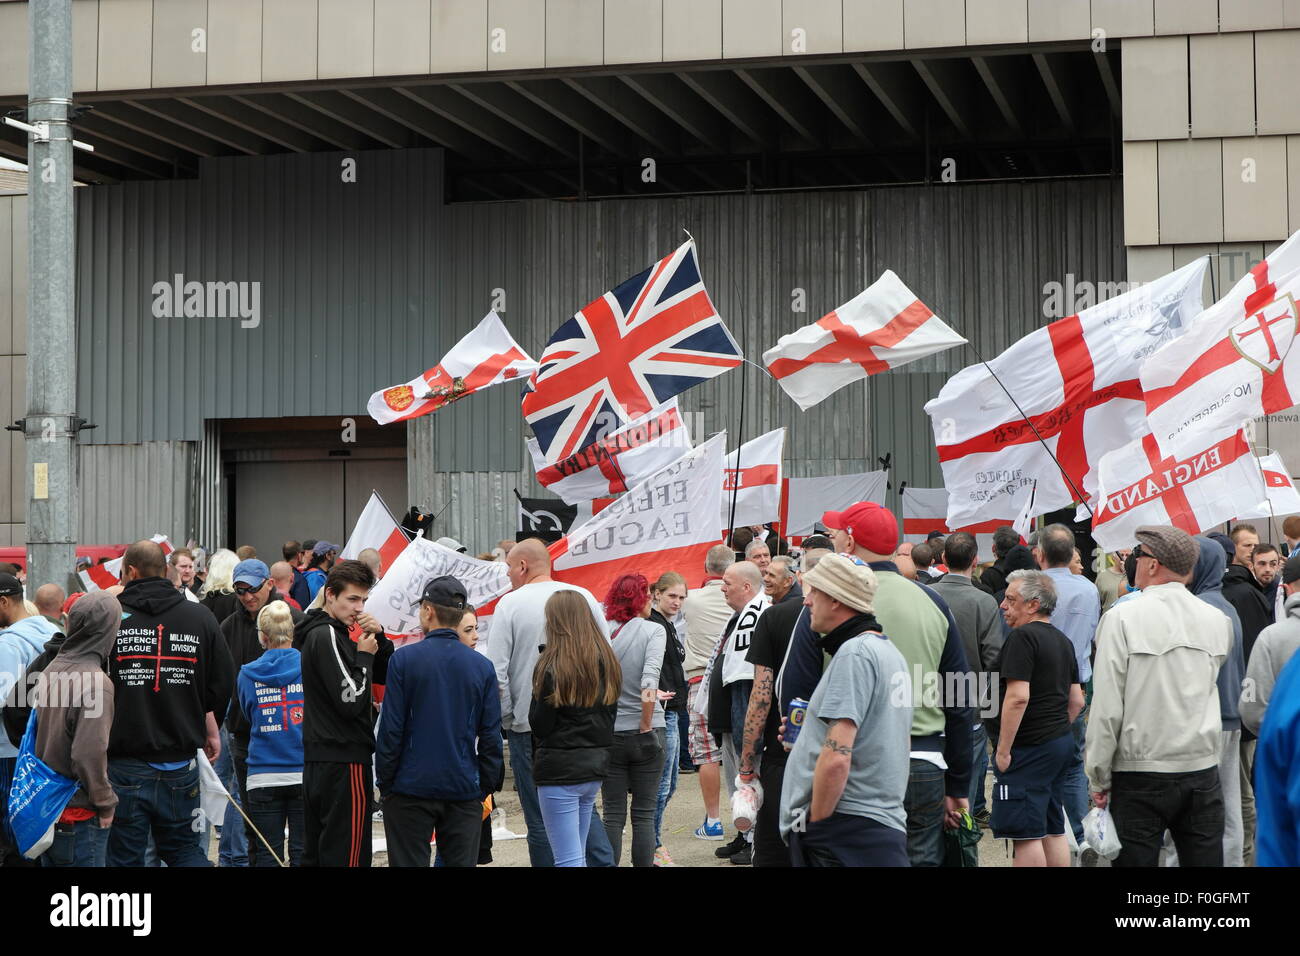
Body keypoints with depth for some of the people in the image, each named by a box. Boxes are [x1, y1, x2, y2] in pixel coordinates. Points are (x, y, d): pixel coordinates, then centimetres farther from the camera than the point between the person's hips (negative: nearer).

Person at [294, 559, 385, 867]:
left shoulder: (320, 632, 17)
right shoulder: (327, 636, -13)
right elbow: (351, 701, -19)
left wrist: (379, 636, 3)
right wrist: (365, 655, -8)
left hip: (317, 759, 10)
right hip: (344, 761, -10)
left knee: (314, 853, 13)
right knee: (346, 855, -8)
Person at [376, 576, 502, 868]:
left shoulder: (404, 659, -7)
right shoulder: (482, 666, 1)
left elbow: (391, 729, -7)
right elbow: (491, 735, 2)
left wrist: (384, 782, 1)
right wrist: (487, 787, 10)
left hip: (411, 787, -2)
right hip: (464, 789, 2)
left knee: (409, 862, 4)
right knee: (461, 862, 7)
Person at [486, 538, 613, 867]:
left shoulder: (511, 603, -7)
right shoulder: (584, 597, 3)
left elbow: (497, 671, -9)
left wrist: (505, 718, 3)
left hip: (529, 724, -4)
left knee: (540, 819, 3)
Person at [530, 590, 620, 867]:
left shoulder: (552, 667, -14)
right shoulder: (607, 662, 7)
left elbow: (539, 725, -11)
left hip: (560, 769, -7)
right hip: (596, 762, 7)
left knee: (569, 859, -6)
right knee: (578, 854, 18)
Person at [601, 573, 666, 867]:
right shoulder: (653, 630, -7)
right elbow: (649, 682, -19)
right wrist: (646, 726, -12)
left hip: (608, 733, 2)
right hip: (645, 735, -2)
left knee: (613, 814, 8)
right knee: (644, 814, 7)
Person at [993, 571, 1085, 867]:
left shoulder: (1023, 637, -14)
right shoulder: (1062, 639, 15)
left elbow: (1018, 697, -21)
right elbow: (1077, 701, 19)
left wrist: (1003, 750, -17)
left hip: (1030, 749, -9)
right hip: (1062, 742, 10)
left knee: (1025, 834, -7)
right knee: (1054, 831, 14)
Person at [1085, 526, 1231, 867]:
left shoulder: (1122, 618, -10)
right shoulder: (1217, 620, 5)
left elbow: (1106, 707, -10)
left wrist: (1099, 778, -4)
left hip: (1140, 776, -4)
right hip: (1202, 771, 4)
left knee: (1136, 859, 1)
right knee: (1204, 859, 7)